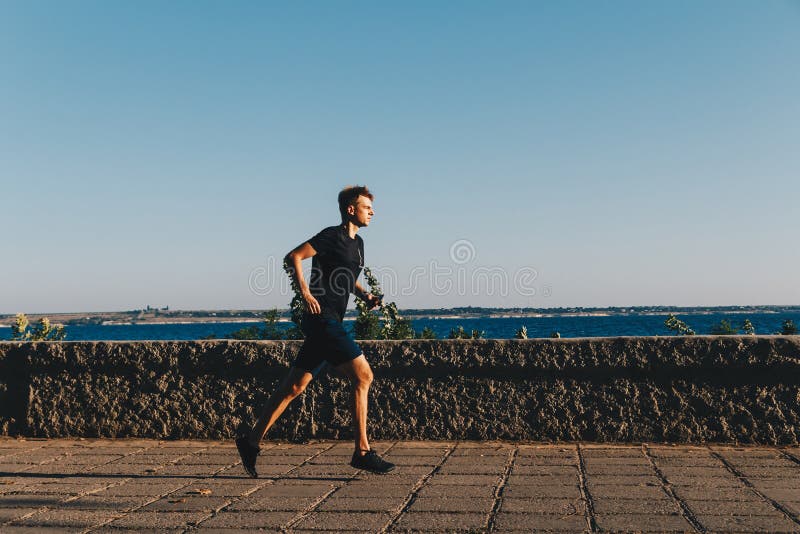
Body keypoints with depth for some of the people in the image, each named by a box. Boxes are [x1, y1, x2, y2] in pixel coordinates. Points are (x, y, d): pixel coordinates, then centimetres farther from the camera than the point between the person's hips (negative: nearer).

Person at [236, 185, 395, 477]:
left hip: (329, 323, 9)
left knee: (294, 387, 9)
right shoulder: (332, 236, -8)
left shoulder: (357, 242, 20)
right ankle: (362, 452, -3)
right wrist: (306, 293, -20)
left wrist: (364, 295, 14)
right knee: (363, 376, -10)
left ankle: (252, 440, 16)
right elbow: (293, 256, -14)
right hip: (323, 319, -9)